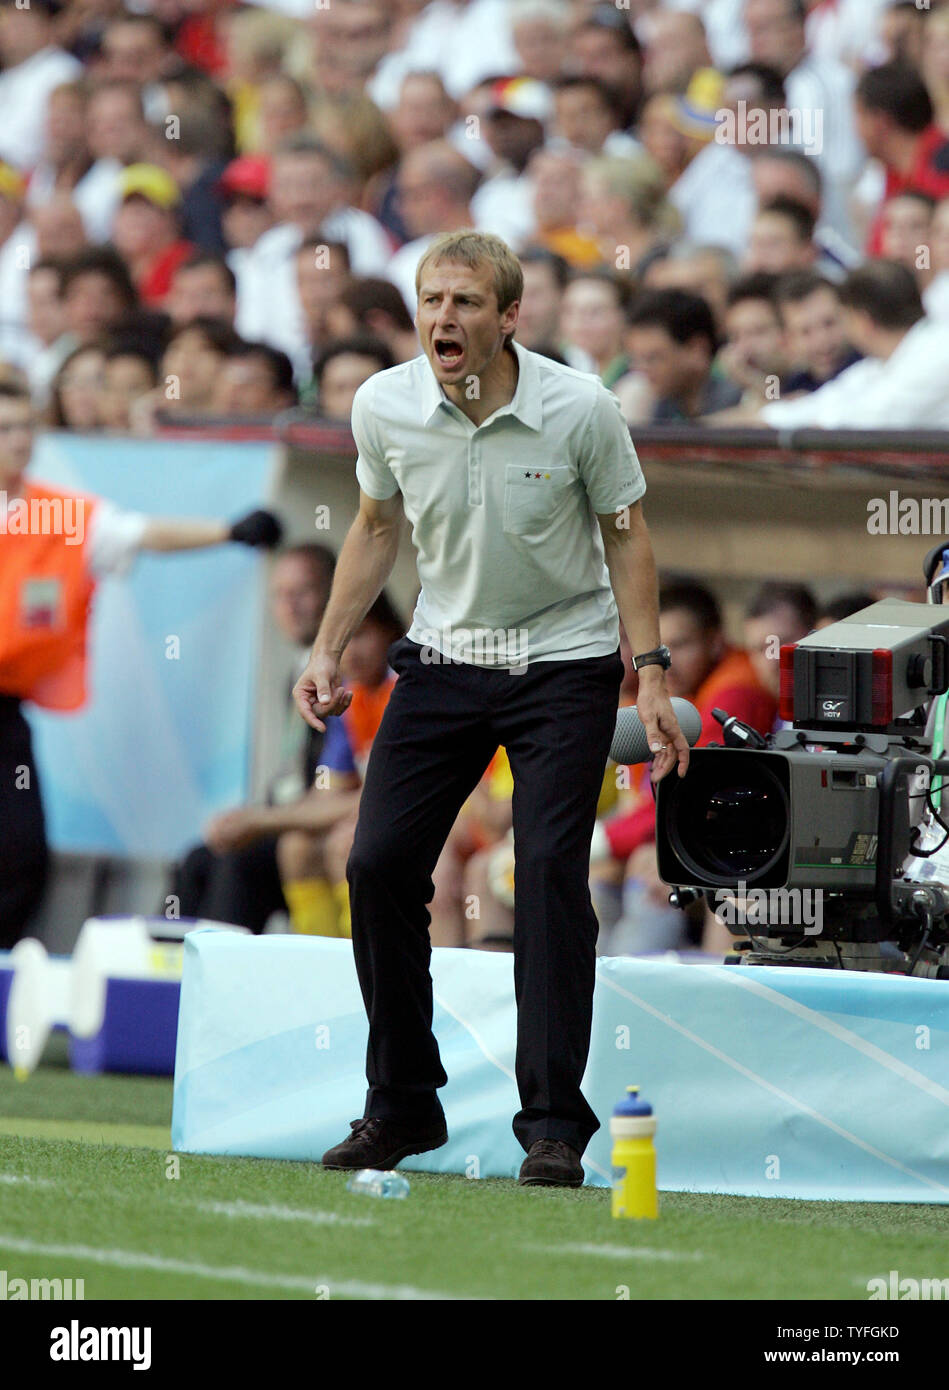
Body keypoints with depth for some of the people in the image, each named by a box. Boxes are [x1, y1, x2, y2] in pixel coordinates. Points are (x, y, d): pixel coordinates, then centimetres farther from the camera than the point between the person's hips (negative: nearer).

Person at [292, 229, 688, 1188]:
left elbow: (625, 535, -5)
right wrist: (328, 650, 6)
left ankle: (554, 1125, -8)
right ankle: (403, 1105, 10)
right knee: (379, 862, -5)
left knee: (551, 872, -15)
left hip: (564, 662, -3)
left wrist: (651, 675, -11)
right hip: (442, 658, 3)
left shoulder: (581, 409, -17)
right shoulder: (383, 406, -9)